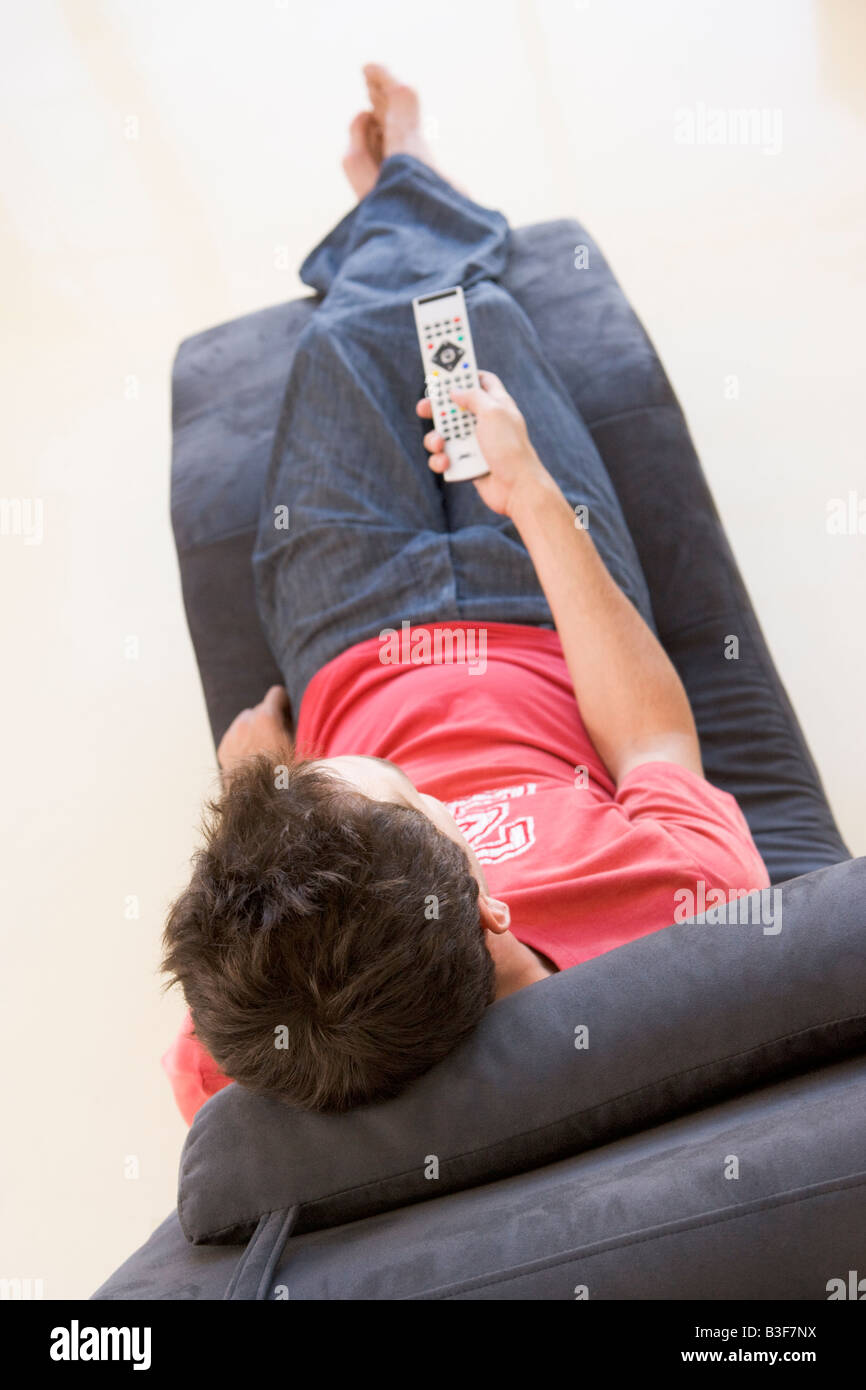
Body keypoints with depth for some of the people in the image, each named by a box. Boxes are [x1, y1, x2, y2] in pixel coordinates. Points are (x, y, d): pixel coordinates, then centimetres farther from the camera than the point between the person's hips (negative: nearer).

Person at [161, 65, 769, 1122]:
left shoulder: (240, 1067, -41)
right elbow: (657, 738, -22)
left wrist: (242, 799, -10)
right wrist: (535, 503, -22)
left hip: (351, 652, 1)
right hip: (545, 621, 0)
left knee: (346, 338, 18)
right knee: (477, 314, 16)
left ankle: (397, 203, 58)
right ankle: (408, 183, 56)